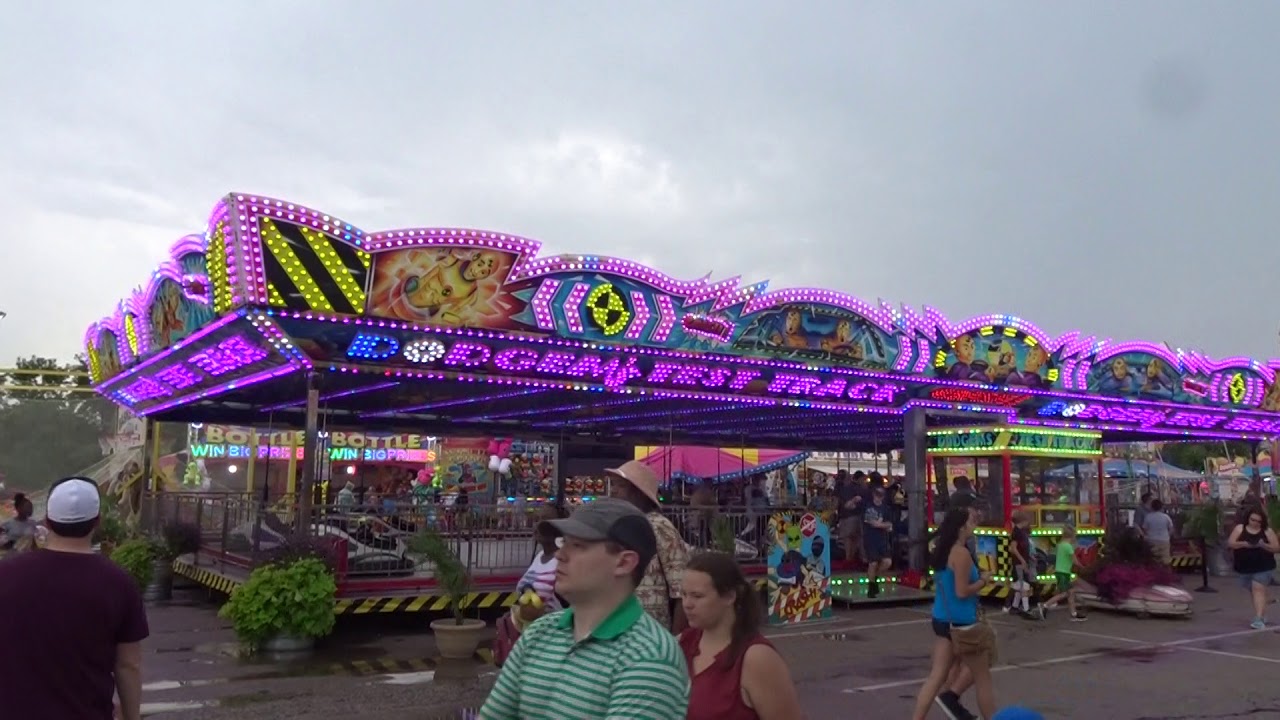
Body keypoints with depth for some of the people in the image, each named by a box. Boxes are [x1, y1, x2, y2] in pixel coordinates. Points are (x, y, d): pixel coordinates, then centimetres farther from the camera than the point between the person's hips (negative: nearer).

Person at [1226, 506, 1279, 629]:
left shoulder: (1267, 531, -3)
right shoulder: (1239, 529, 1)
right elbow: (1230, 543, -4)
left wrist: (1264, 545, -21)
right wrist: (1243, 544, -20)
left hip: (1263, 567, -3)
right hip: (1244, 568, 3)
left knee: (1258, 590, -16)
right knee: (1254, 591, 16)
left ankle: (1259, 619, -21)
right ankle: (1262, 614, 33)